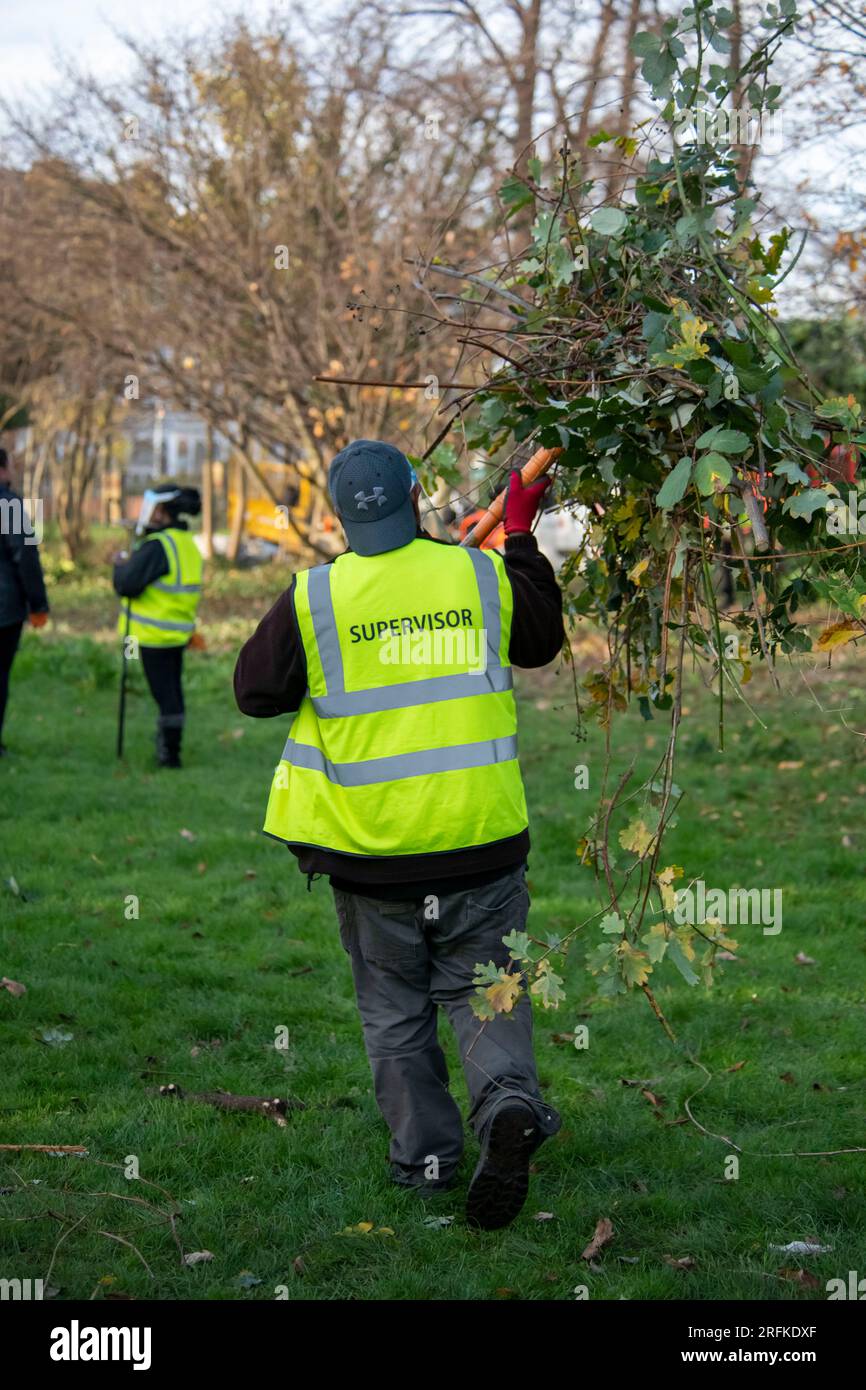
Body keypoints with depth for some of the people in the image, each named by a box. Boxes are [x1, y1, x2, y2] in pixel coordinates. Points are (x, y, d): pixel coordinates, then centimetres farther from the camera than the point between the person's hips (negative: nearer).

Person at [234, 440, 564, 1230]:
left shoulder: (312, 599, -9)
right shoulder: (483, 575, -3)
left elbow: (255, 692, 2)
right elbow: (544, 642, 17)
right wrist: (520, 537, 25)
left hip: (367, 851, -1)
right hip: (481, 840, 1)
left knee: (394, 1009, 16)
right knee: (483, 993, 13)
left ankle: (425, 1156, 17)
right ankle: (509, 1103, -13)